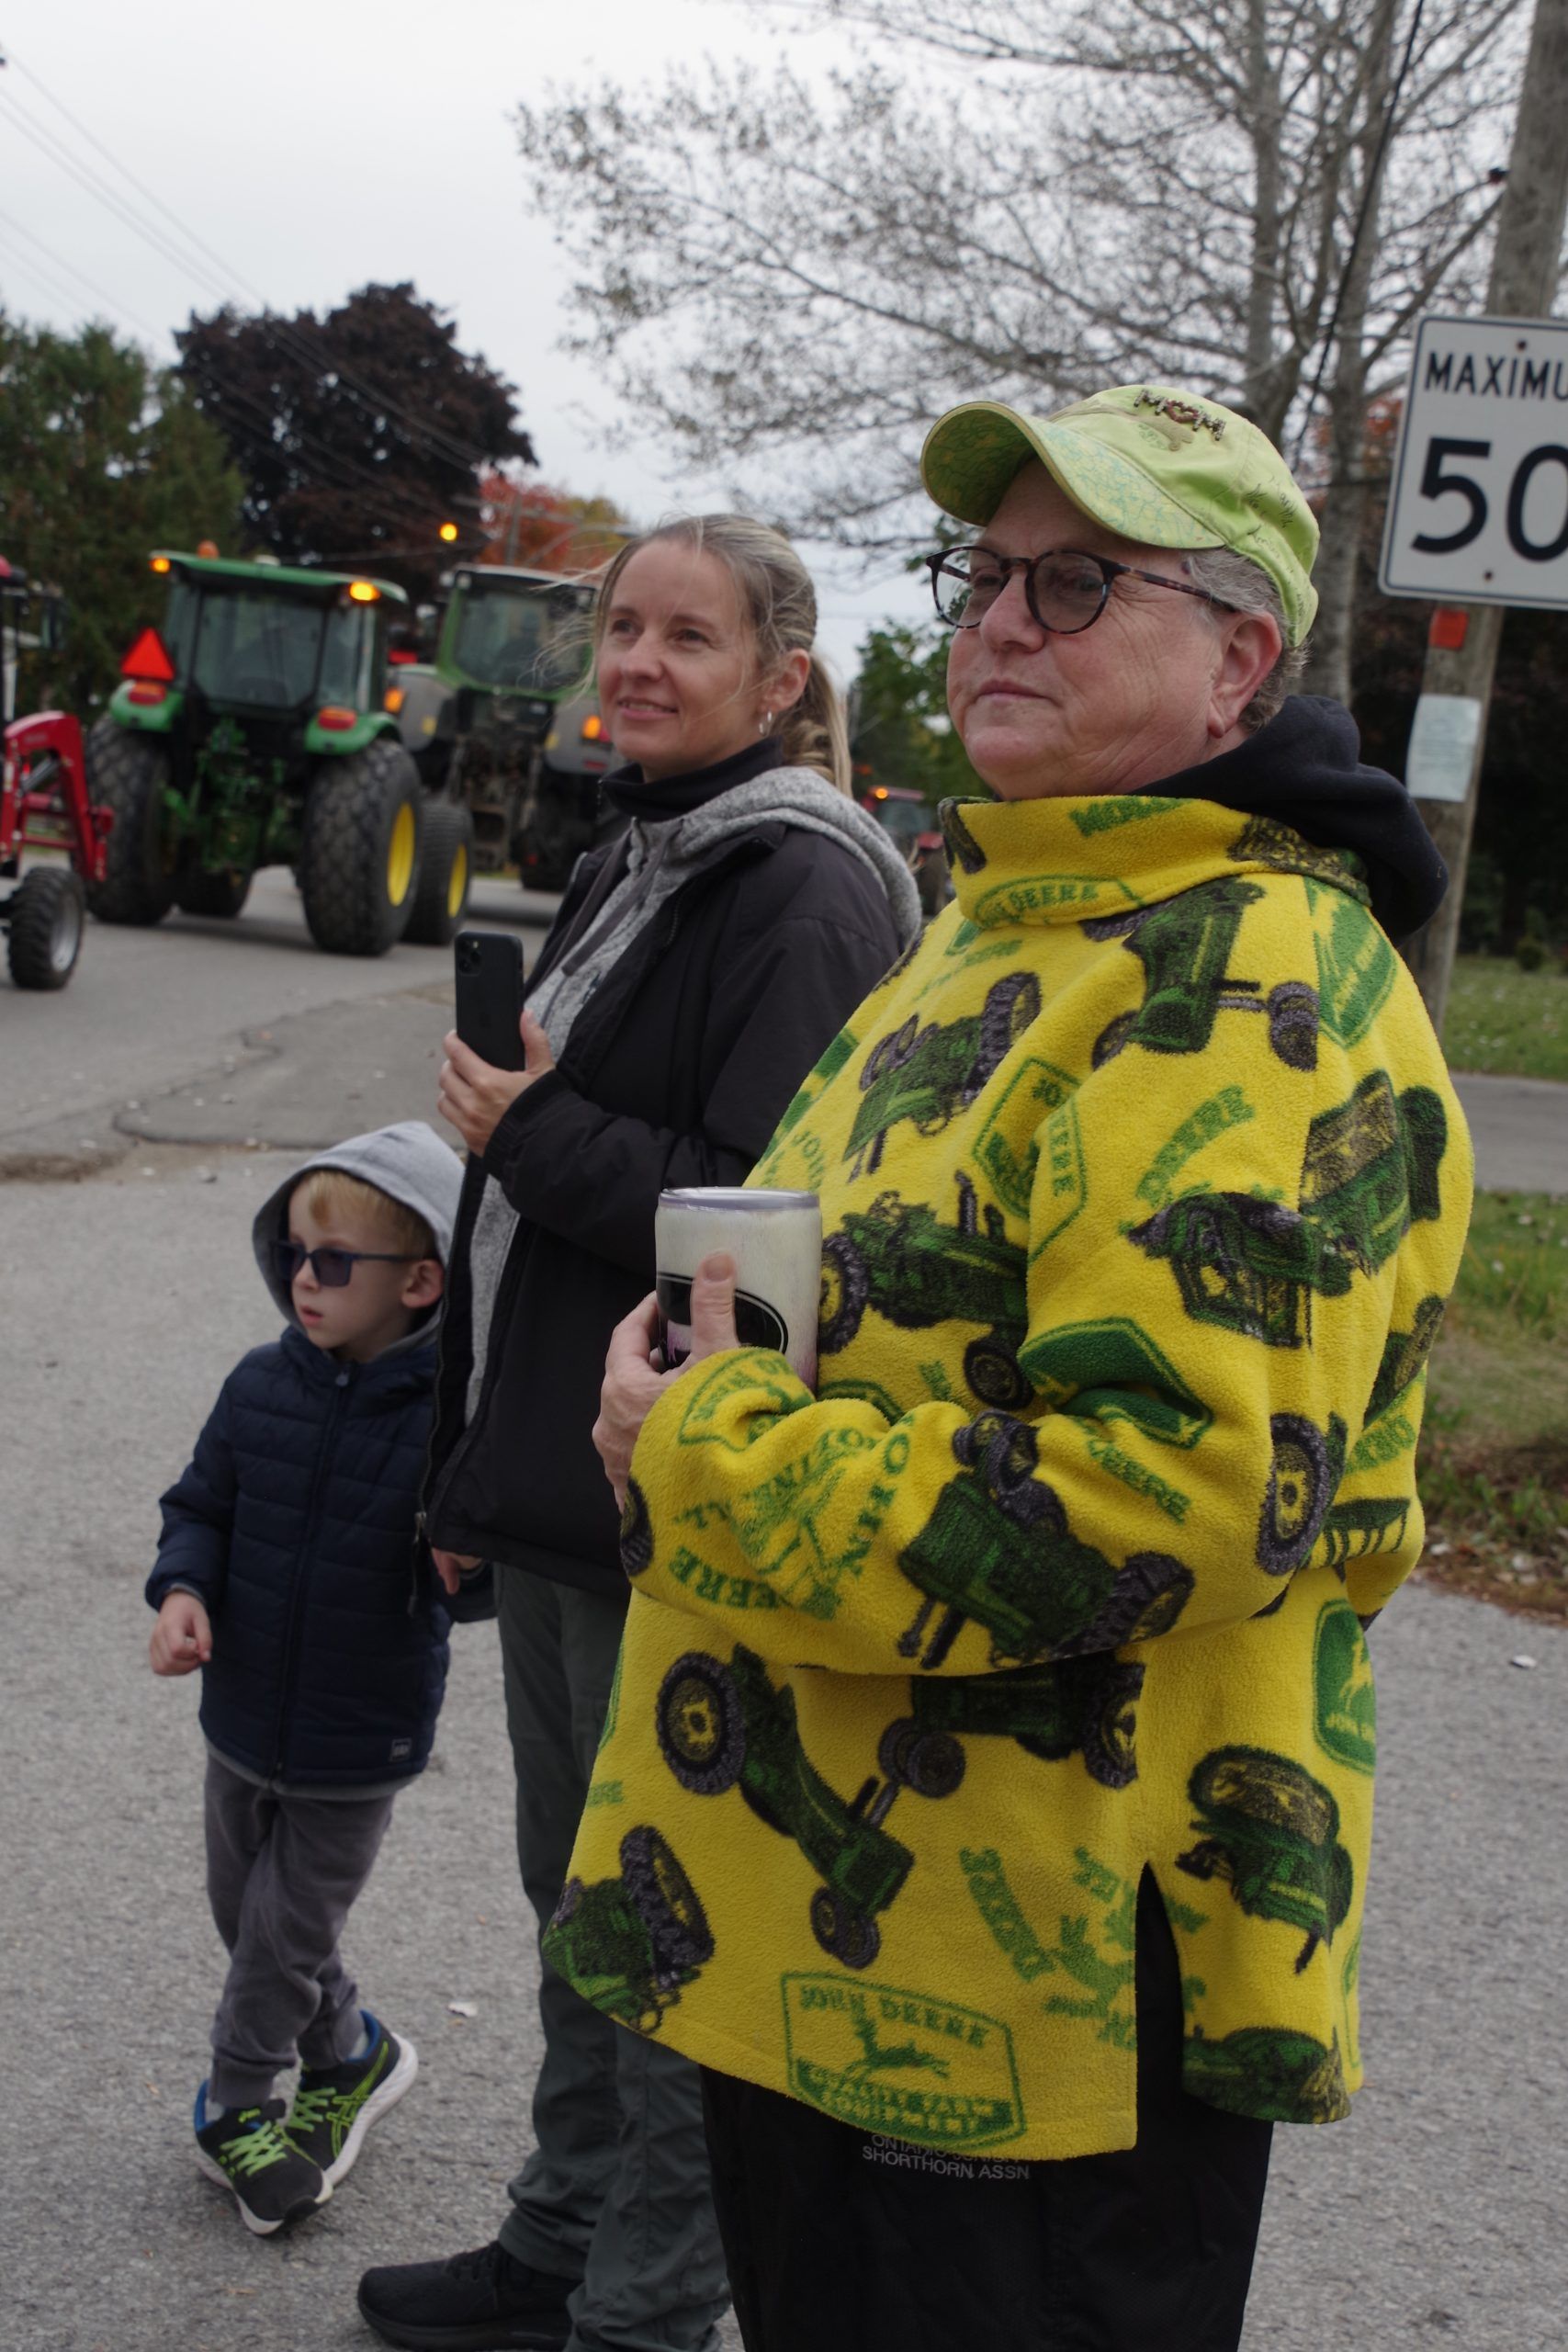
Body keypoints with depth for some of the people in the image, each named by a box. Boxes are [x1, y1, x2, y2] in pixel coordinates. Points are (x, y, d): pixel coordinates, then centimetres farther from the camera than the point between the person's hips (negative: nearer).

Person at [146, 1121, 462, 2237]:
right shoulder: (262, 1385, -7)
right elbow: (204, 1504, 4)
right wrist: (184, 1588, -13)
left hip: (359, 1741, -5)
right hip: (246, 1715, 5)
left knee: (286, 1931, 9)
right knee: (247, 1908, 21)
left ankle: (235, 2105, 32)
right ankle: (351, 2057, 44)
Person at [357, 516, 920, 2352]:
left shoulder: (801, 891, -16)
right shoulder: (629, 871, 13)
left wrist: (535, 1134, -16)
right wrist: (471, 1466, 19)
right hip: (559, 1493, 9)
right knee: (574, 1888, 21)